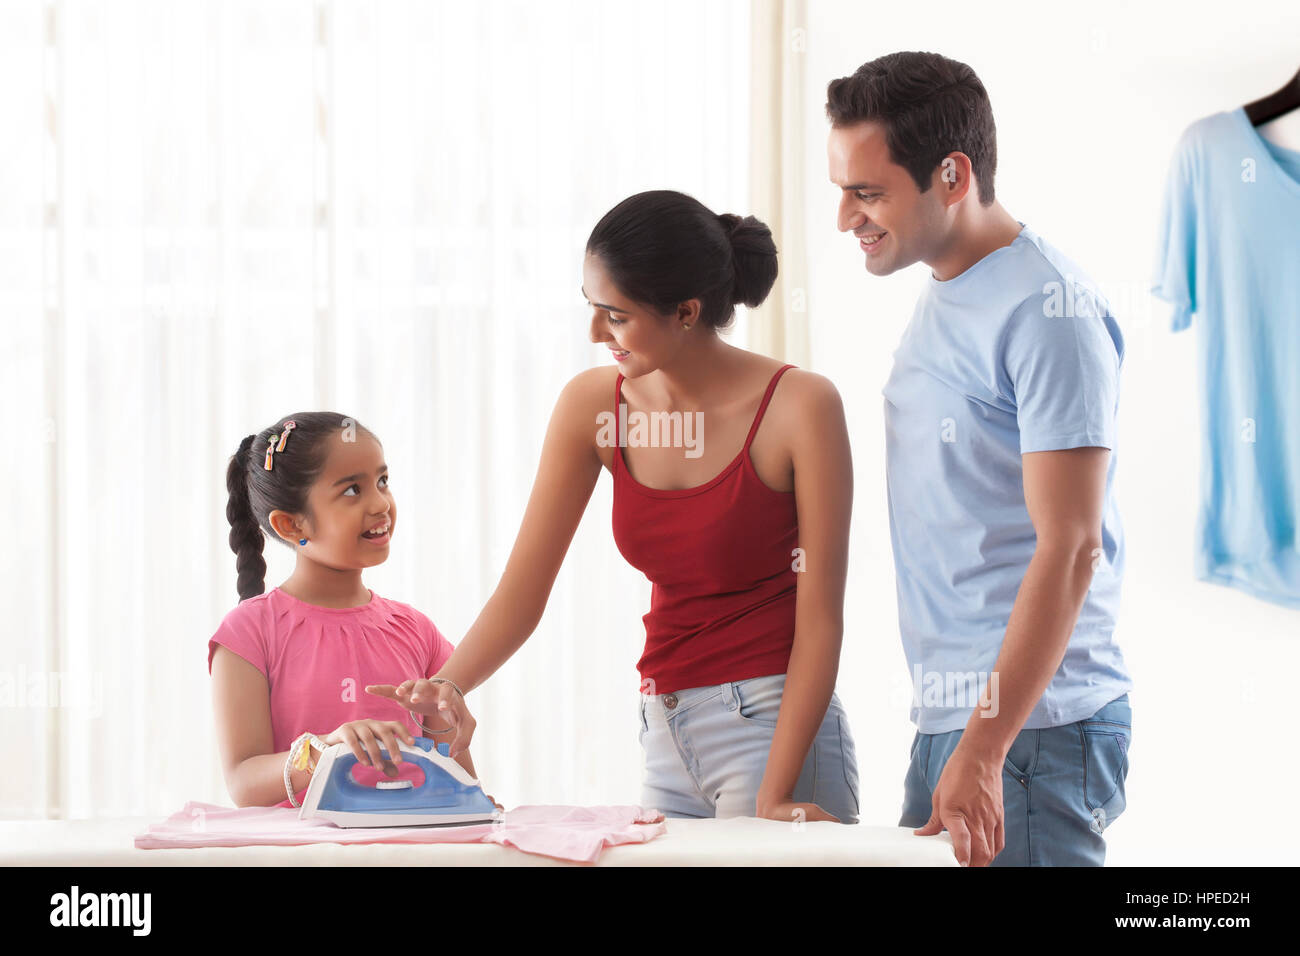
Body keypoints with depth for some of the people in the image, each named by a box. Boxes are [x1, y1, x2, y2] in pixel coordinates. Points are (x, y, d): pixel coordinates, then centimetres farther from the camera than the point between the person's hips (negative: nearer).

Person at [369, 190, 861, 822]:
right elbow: (521, 593, 0)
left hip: (775, 725, -5)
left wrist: (774, 797, -18)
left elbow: (819, 620, -13)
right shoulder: (594, 406, 1)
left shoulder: (799, 407, -13)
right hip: (666, 733, 5)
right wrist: (447, 688, -19)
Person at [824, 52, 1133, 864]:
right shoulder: (939, 302, 14)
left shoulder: (1049, 311, -14)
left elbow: (1069, 550, -19)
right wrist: (951, 738, 14)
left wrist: (984, 750, -23)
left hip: (1033, 728, -8)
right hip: (948, 717, 8)